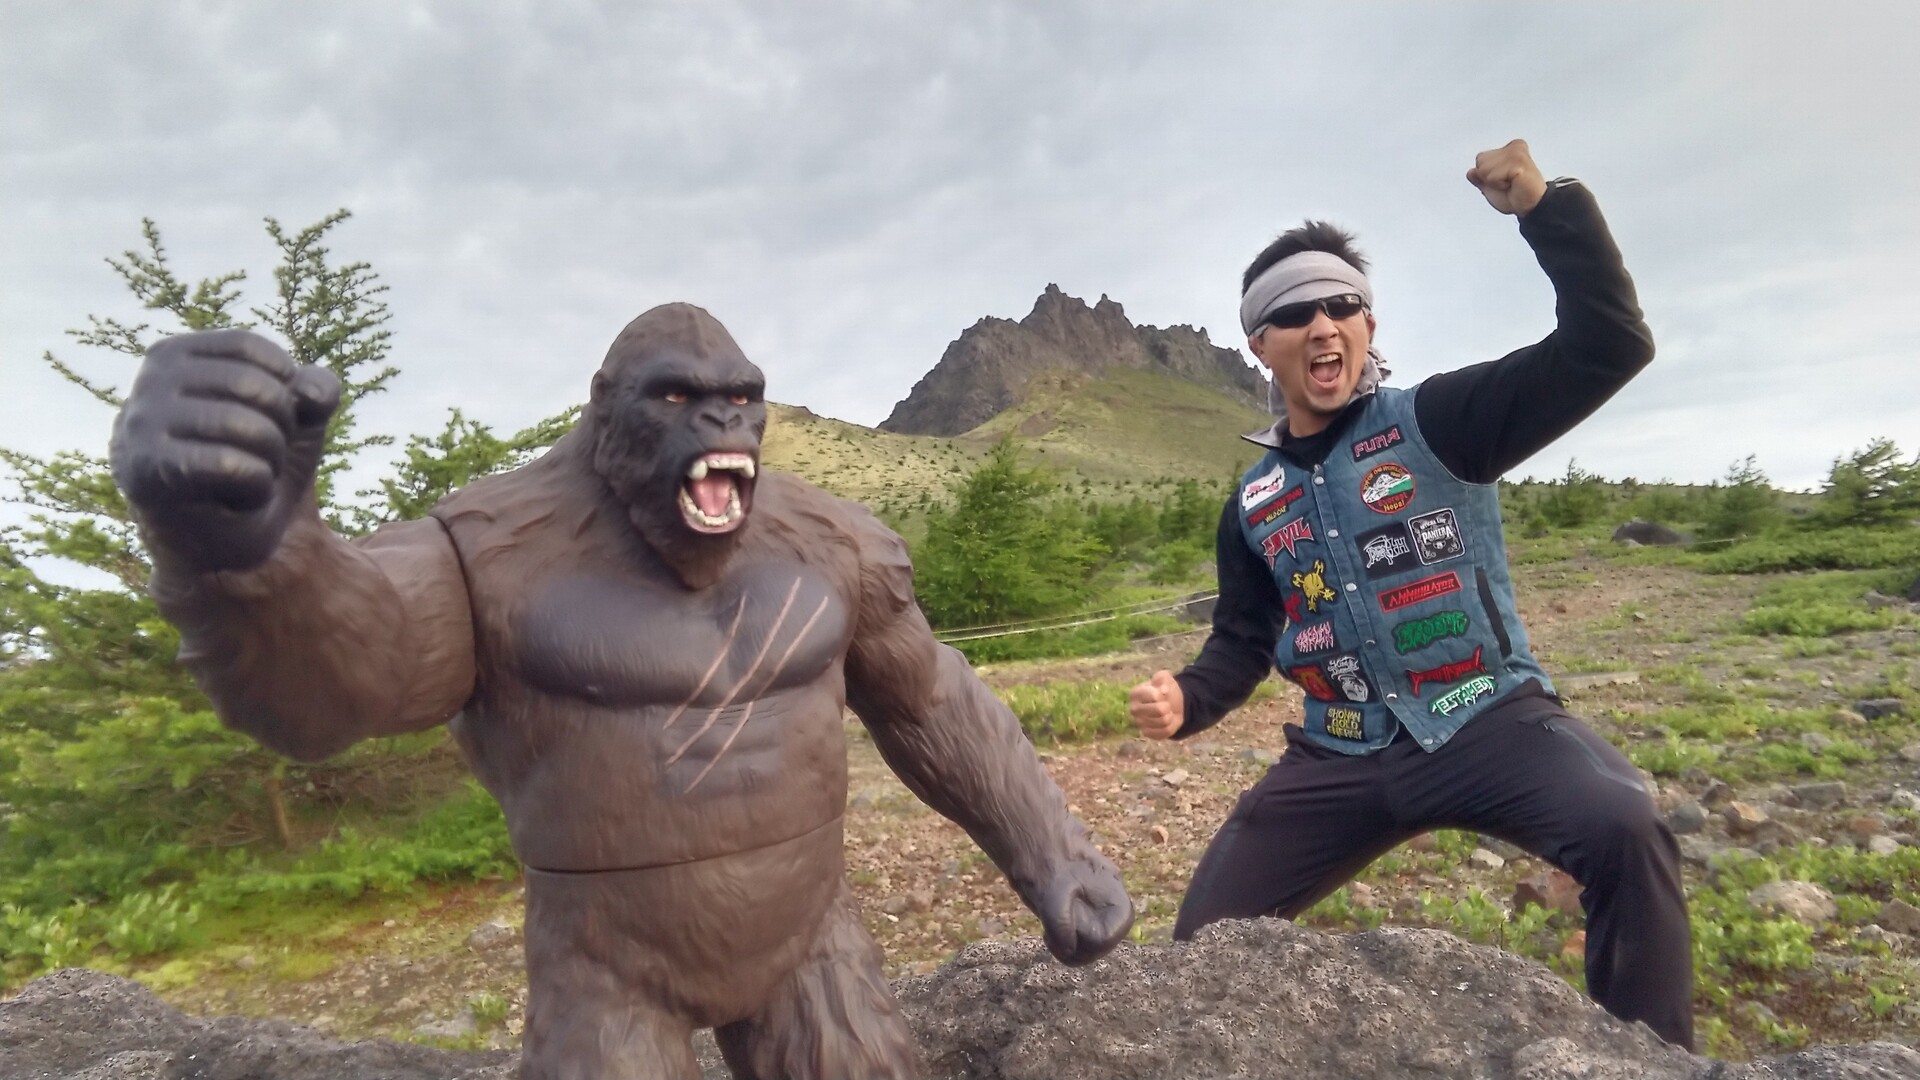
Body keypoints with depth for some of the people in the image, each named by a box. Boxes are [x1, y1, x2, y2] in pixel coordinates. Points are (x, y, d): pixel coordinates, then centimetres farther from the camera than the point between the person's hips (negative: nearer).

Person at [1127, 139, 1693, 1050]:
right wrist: (1187, 700, -7)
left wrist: (1545, 208, -27)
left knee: (1623, 829, -34)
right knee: (1207, 937, 2)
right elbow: (1244, 638, 13)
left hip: (1487, 721, -3)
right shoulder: (1253, 505, 6)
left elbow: (1609, 346, -15)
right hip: (1341, 756, 4)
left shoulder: (1437, 421, -6)